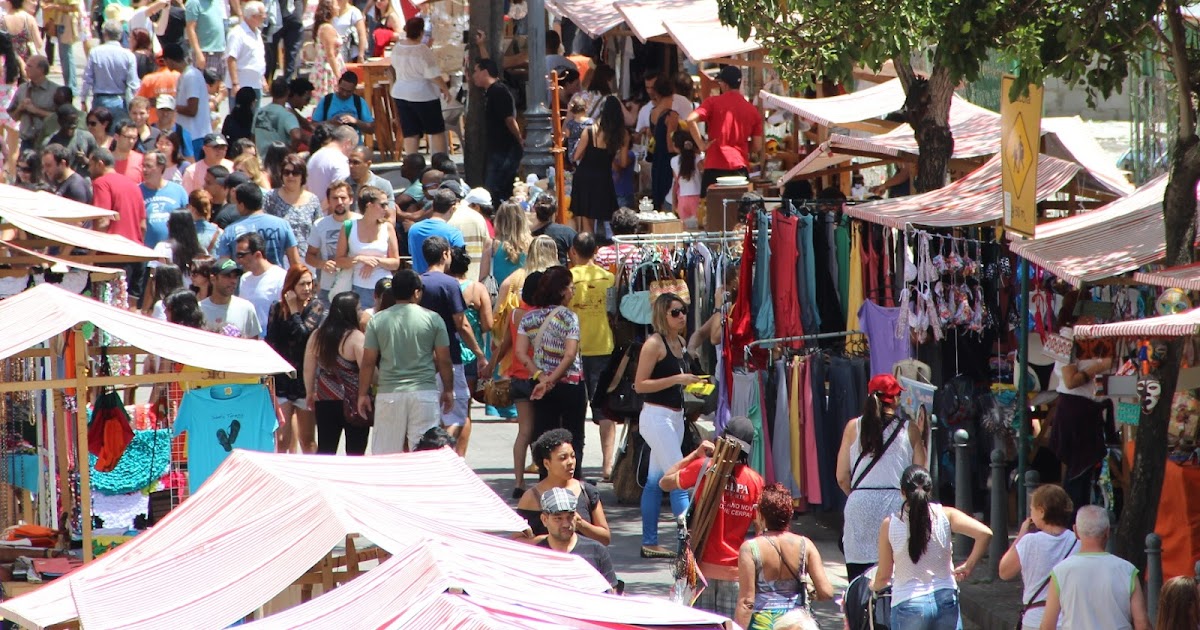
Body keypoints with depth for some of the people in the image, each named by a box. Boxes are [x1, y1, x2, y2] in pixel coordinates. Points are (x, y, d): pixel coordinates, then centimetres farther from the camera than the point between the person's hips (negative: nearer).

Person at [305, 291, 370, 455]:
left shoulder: (317, 336, 5)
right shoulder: (356, 337, -13)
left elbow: (308, 369, 12)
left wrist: (310, 393, 24)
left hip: (325, 401, 5)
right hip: (354, 404, -5)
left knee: (325, 450, 9)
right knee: (355, 453, 2)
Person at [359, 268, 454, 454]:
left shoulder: (377, 320, 2)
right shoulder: (433, 319, -1)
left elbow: (368, 362, 2)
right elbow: (444, 360, 2)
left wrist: (363, 394, 10)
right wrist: (448, 390, 14)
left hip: (389, 394, 1)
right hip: (424, 393, -1)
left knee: (385, 453, 4)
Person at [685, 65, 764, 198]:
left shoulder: (713, 102, -1)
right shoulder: (752, 111, 7)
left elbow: (691, 119, -16)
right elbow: (757, 148, 8)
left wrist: (701, 145, -7)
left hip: (715, 167, -3)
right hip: (740, 167, 3)